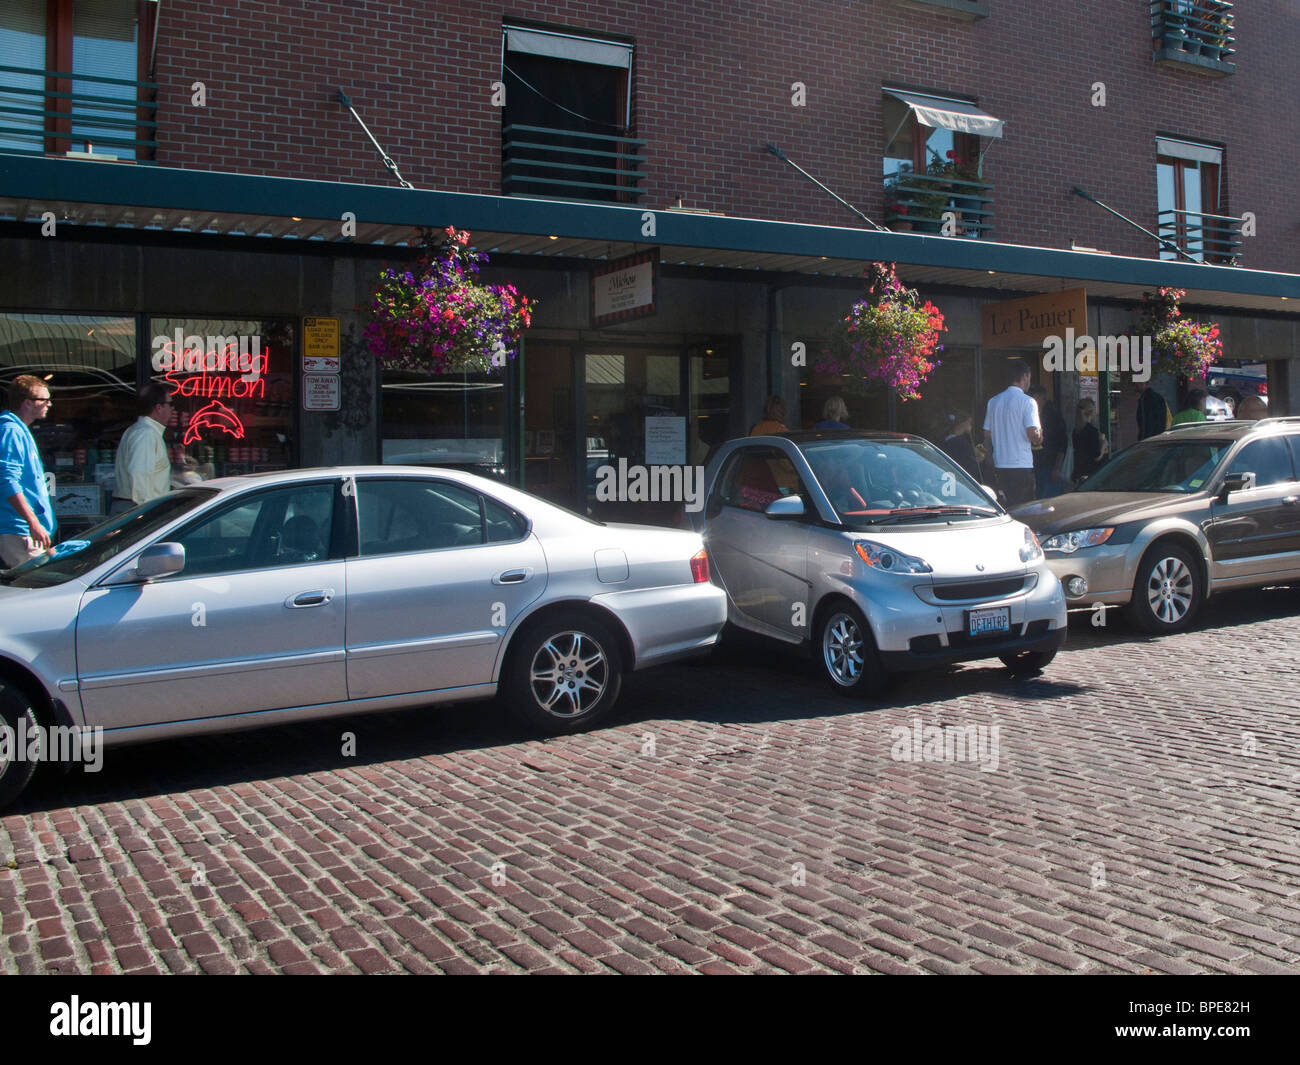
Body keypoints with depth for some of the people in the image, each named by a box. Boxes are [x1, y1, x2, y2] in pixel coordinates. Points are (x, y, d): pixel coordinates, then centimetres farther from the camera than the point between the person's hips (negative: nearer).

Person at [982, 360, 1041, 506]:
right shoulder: (1027, 402, -8)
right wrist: (1039, 439, 6)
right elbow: (1033, 434, -16)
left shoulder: (993, 401, 10)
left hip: (999, 465, 6)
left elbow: (987, 435, 13)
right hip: (1022, 465, -6)